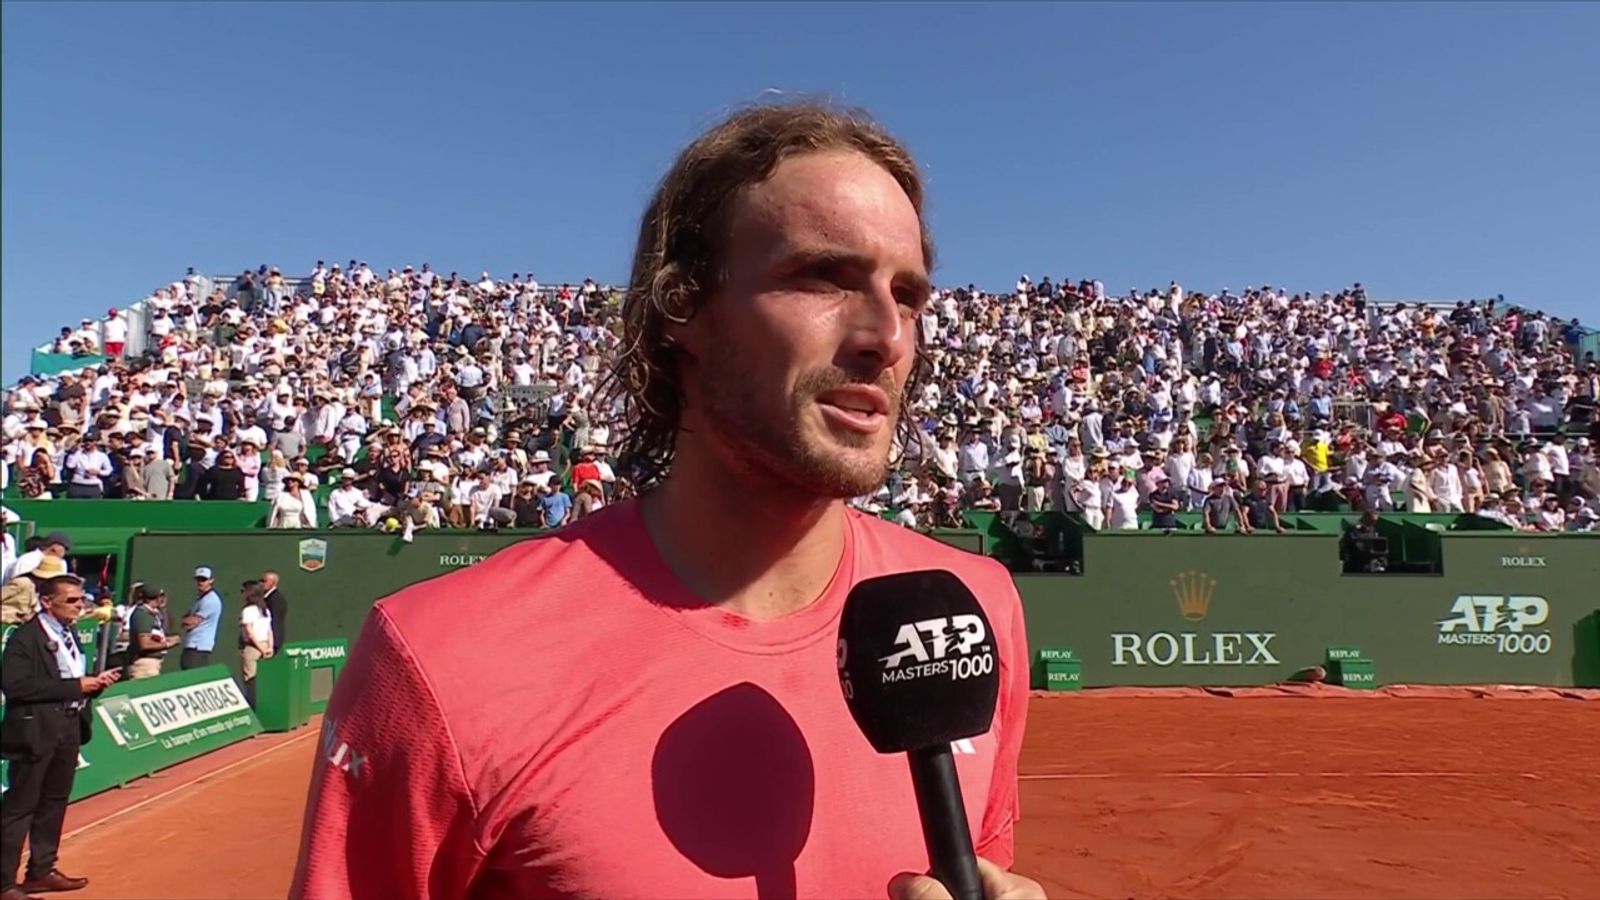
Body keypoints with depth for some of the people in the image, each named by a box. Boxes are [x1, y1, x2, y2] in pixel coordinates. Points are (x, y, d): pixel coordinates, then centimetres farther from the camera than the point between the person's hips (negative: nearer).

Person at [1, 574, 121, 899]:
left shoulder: (70, 634, 11)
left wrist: (95, 682, -4)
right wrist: (76, 686, -22)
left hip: (69, 729, 8)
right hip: (36, 732, -8)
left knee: (54, 803, 17)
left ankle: (41, 870, 29)